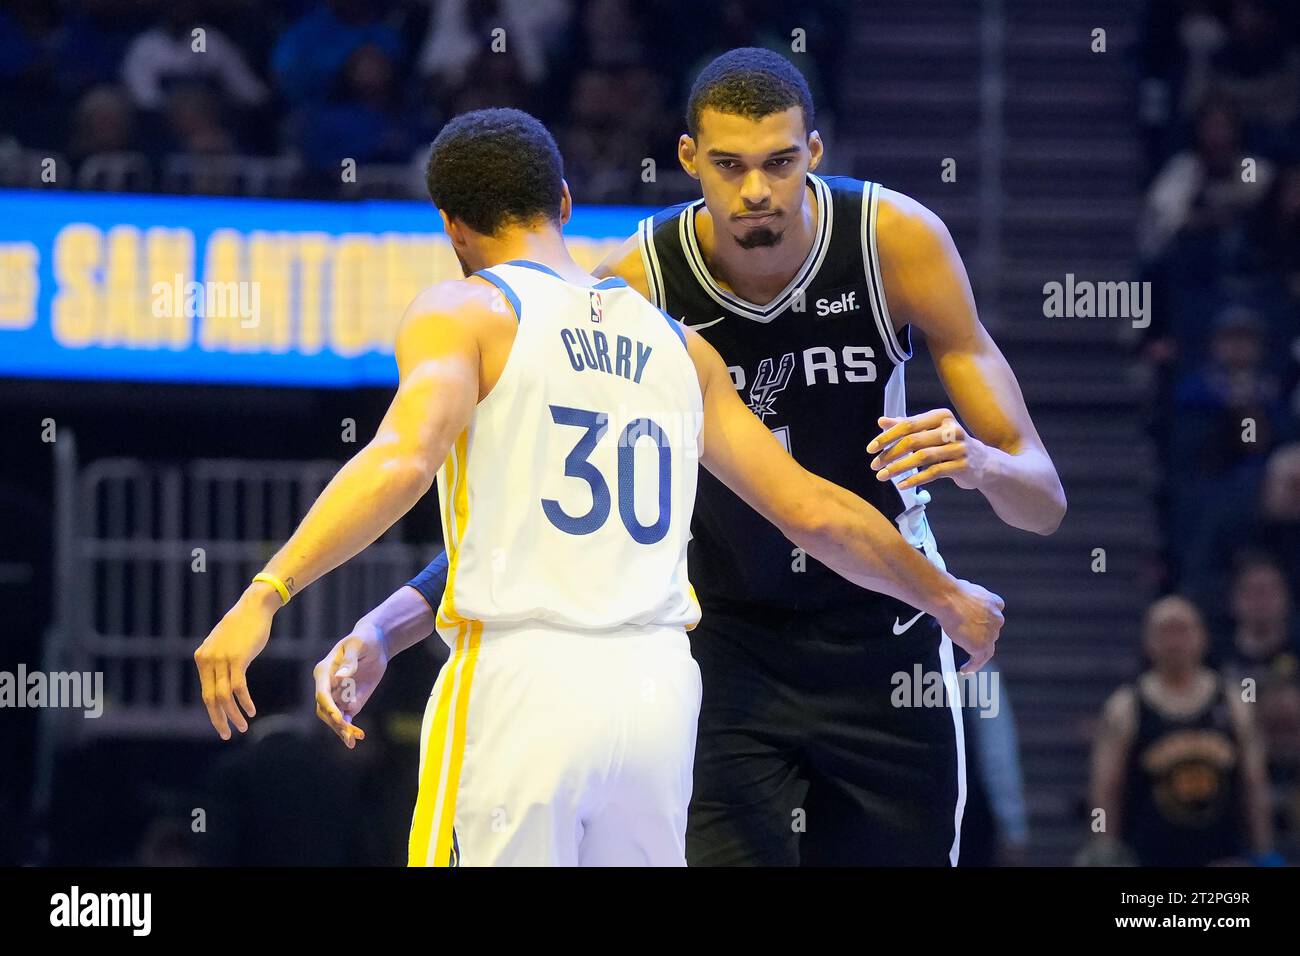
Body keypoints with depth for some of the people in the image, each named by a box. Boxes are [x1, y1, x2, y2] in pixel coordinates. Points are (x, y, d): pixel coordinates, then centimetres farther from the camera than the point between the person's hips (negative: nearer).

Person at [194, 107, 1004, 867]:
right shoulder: (678, 344, 18)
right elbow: (814, 512, 19)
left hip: (523, 679, -5)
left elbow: (405, 458, -18)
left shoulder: (465, 313, 2)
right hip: (657, 688, 5)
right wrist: (947, 598, 35)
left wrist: (264, 597, -25)